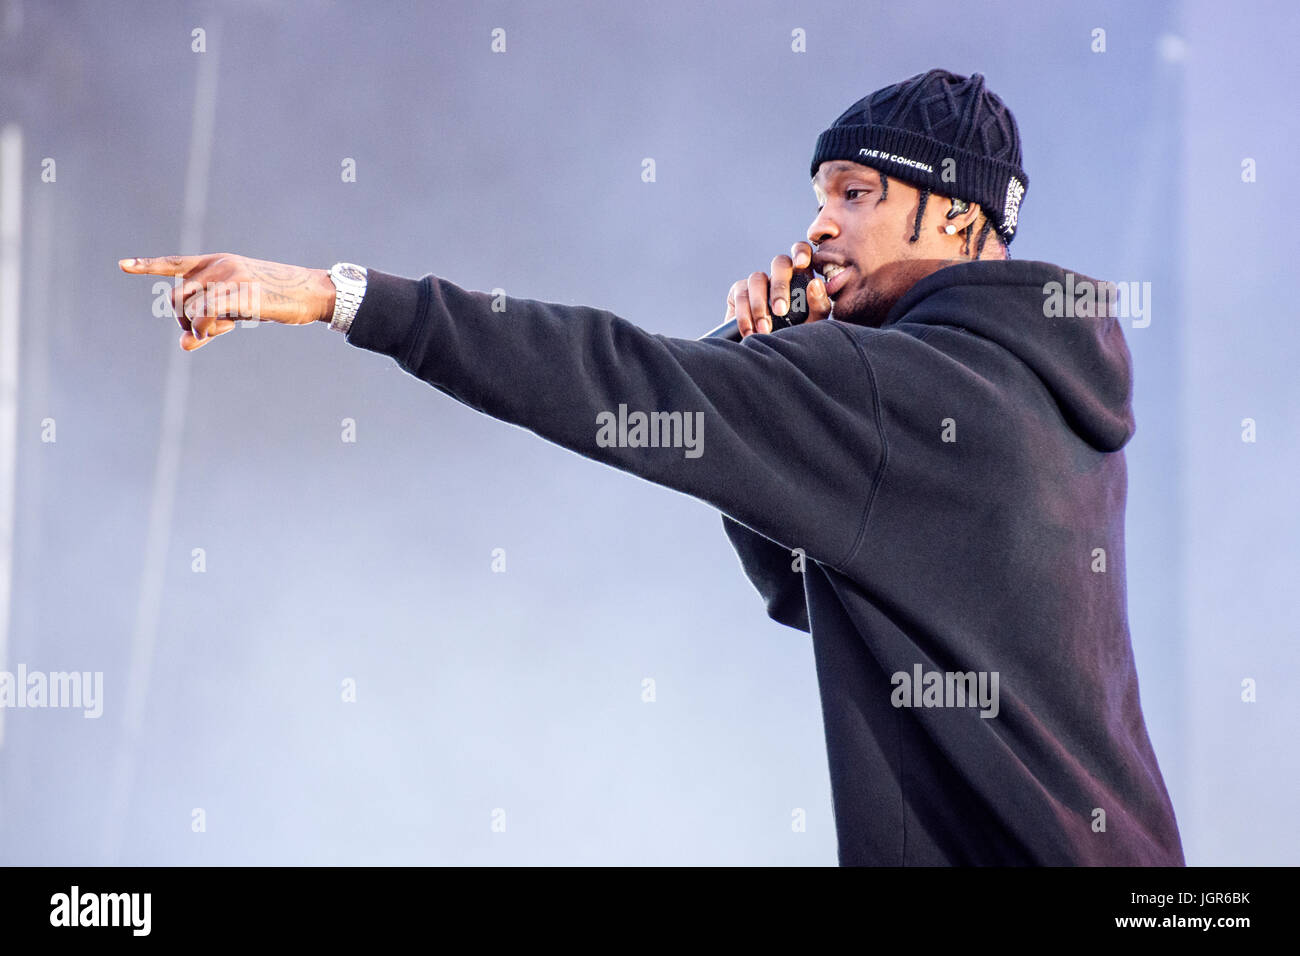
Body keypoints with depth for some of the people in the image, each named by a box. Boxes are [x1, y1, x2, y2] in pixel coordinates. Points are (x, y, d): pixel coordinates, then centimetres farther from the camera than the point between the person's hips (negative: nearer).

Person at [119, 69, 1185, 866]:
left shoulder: (917, 381, -15)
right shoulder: (1036, 384, 13)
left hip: (991, 844, -9)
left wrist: (339, 294, -22)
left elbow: (626, 385, -21)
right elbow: (801, 583, 20)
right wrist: (774, 358, 6)